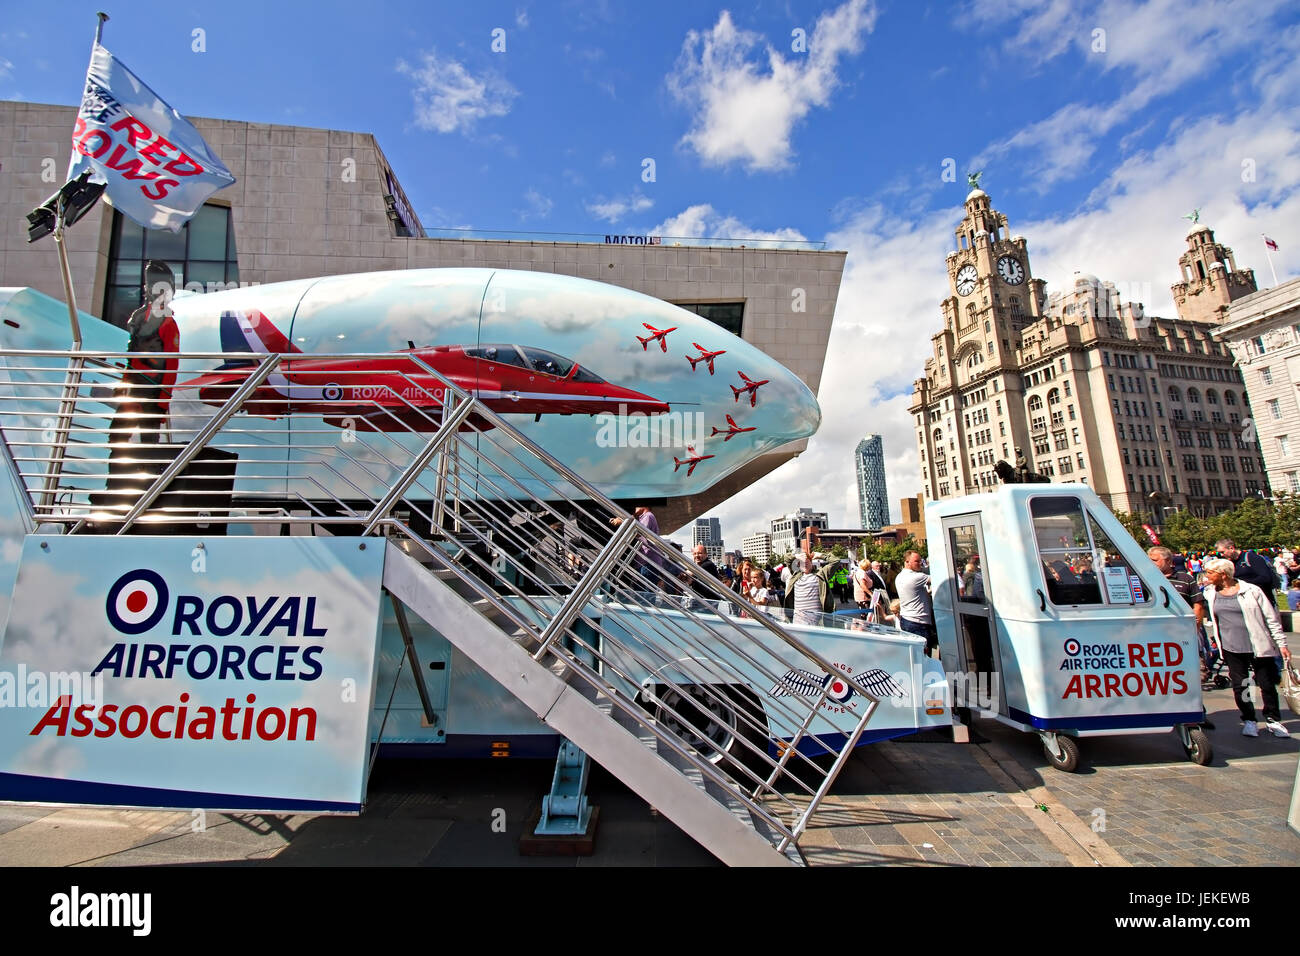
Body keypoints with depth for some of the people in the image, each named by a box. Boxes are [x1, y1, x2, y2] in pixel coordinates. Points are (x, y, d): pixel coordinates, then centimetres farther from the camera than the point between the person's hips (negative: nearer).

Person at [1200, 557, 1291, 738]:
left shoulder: (1251, 591, -7)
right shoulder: (1210, 593, 3)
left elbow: (1271, 618, -3)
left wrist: (1281, 644, -3)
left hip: (1259, 647, -3)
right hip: (1231, 648, 3)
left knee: (1267, 685, 7)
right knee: (1239, 686, 7)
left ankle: (1273, 720, 26)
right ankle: (1248, 720, 21)